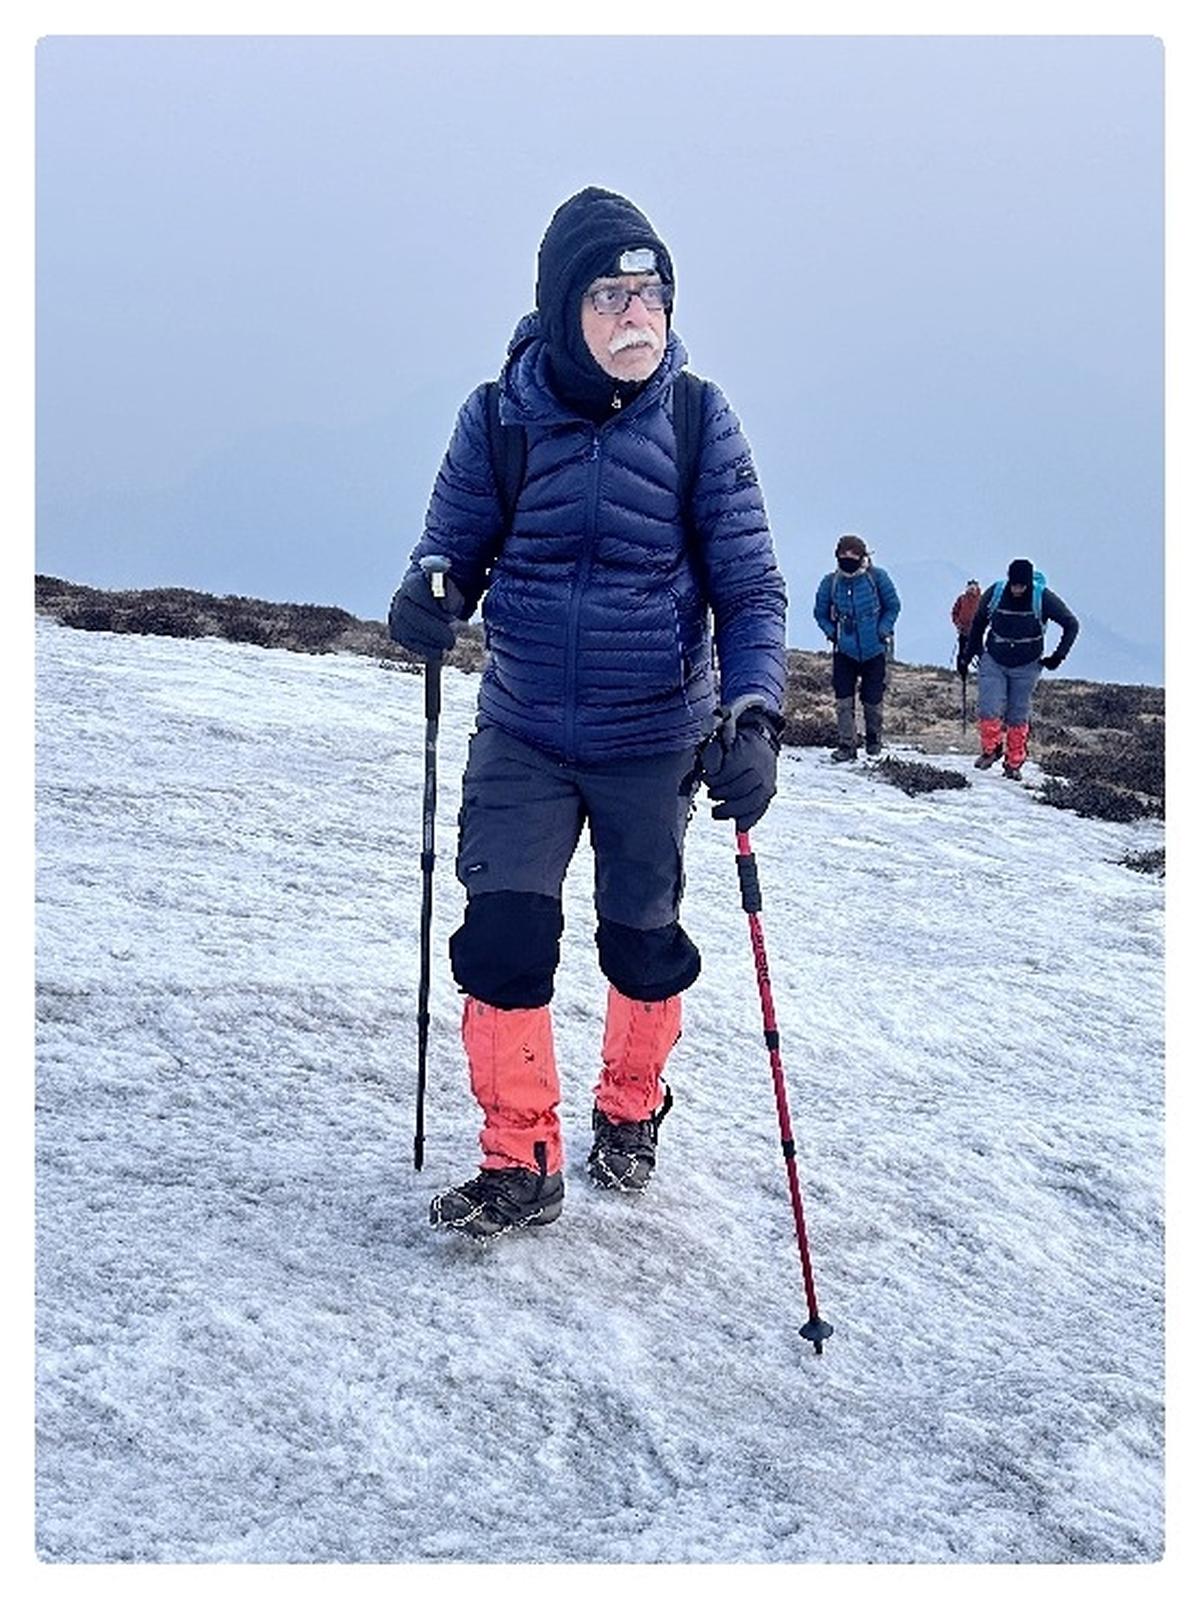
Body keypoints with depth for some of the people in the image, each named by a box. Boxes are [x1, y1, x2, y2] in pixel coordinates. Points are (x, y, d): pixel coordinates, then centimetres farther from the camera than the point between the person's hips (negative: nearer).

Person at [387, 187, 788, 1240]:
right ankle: (521, 1162, 11)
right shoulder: (498, 419, -8)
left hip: (655, 742, 0)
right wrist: (427, 600, -24)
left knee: (644, 948, 13)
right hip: (522, 736, 0)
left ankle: (632, 1108, 43)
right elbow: (455, 552, 0)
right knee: (503, 941, -9)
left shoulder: (699, 420, -10)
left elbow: (750, 586, -9)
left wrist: (753, 712, -25)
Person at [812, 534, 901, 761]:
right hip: (845, 651, 1)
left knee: (872, 700, 6)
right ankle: (846, 745, 0)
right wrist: (832, 633, -3)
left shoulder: (877, 577, -5)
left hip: (874, 650, -1)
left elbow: (893, 606, 5)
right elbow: (820, 613, 11)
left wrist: (882, 631, -5)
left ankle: (874, 740, 25)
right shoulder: (830, 582, -1)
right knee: (843, 700, -6)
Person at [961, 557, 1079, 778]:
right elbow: (979, 621, 7)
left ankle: (1014, 763, 16)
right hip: (993, 662, 1)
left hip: (1026, 667, -1)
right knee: (989, 710, -9)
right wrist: (971, 651, 9)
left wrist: (1058, 656, -10)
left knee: (1018, 717, 3)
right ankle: (991, 749, 15)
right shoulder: (995, 593, -12)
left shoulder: (1043, 598, -17)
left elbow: (1071, 625, -6)